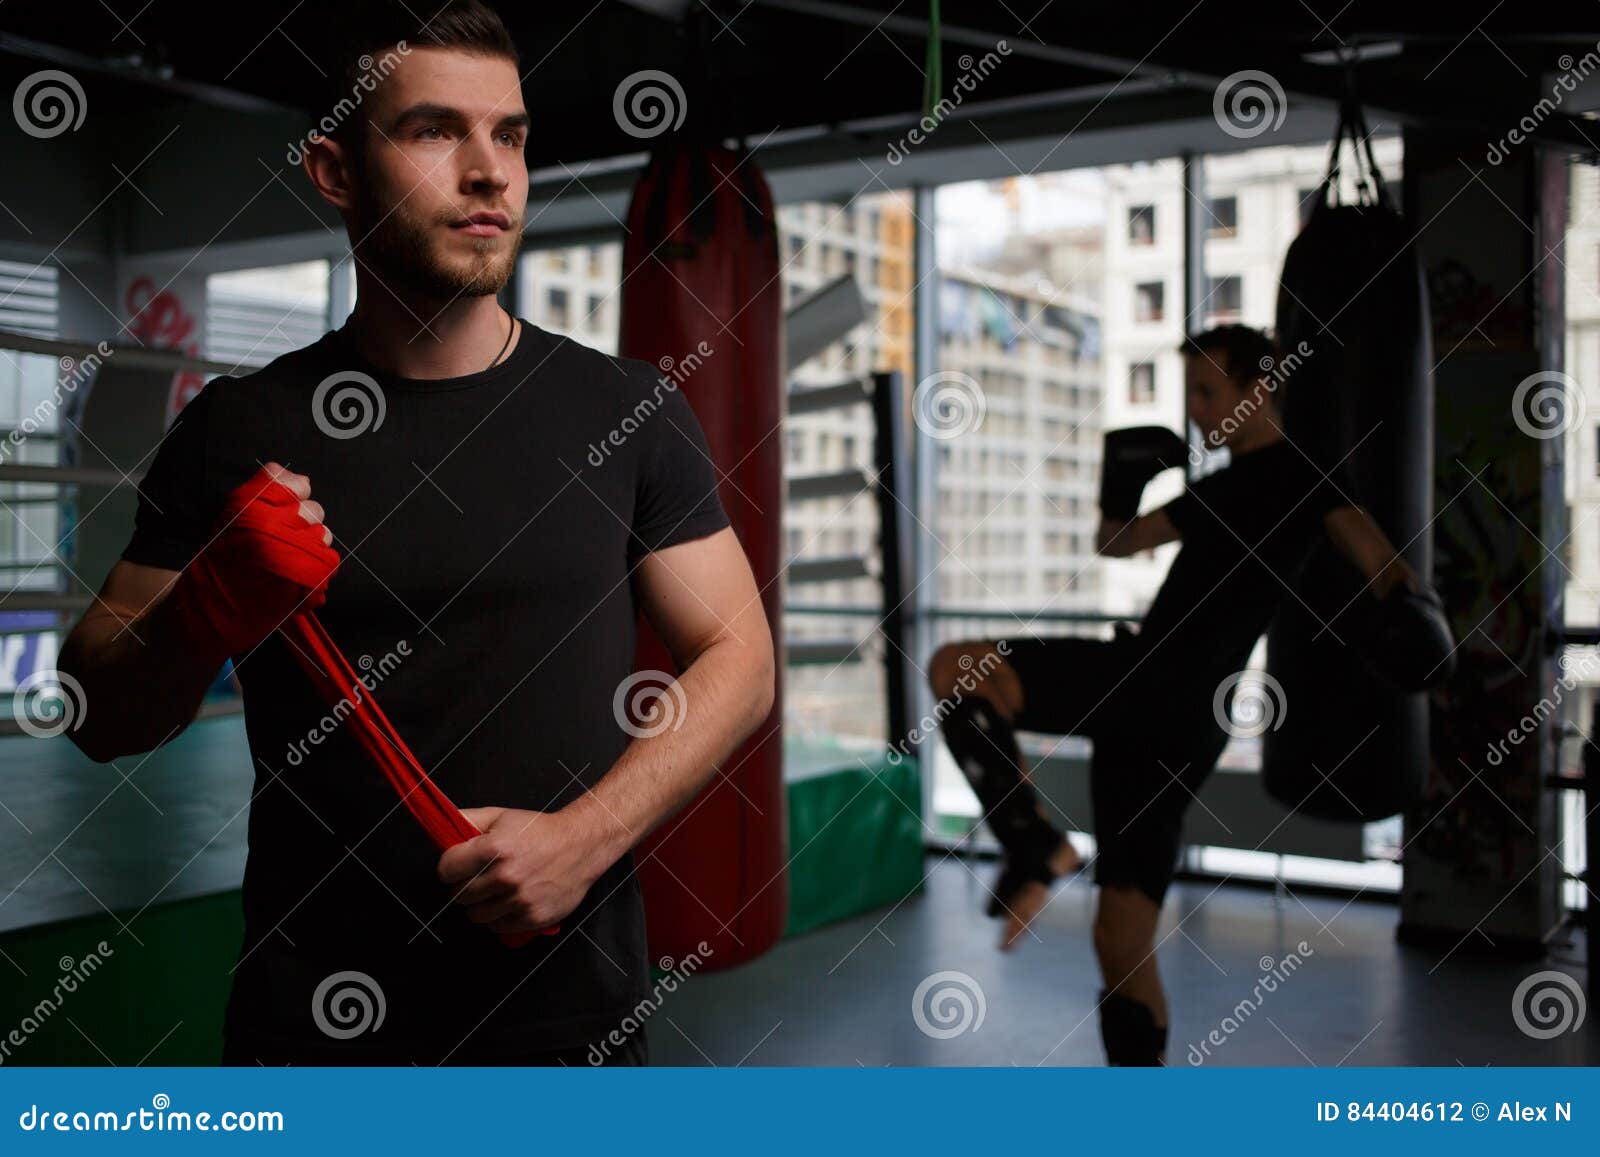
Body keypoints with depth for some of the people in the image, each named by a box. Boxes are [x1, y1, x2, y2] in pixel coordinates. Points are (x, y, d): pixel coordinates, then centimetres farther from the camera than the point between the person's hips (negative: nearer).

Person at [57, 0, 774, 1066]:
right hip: (307, 1018, 1)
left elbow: (738, 658, -2)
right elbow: (102, 723, 2)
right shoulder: (238, 428, -1)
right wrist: (207, 613, -19)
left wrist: (583, 838, -16)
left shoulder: (631, 413, -2)